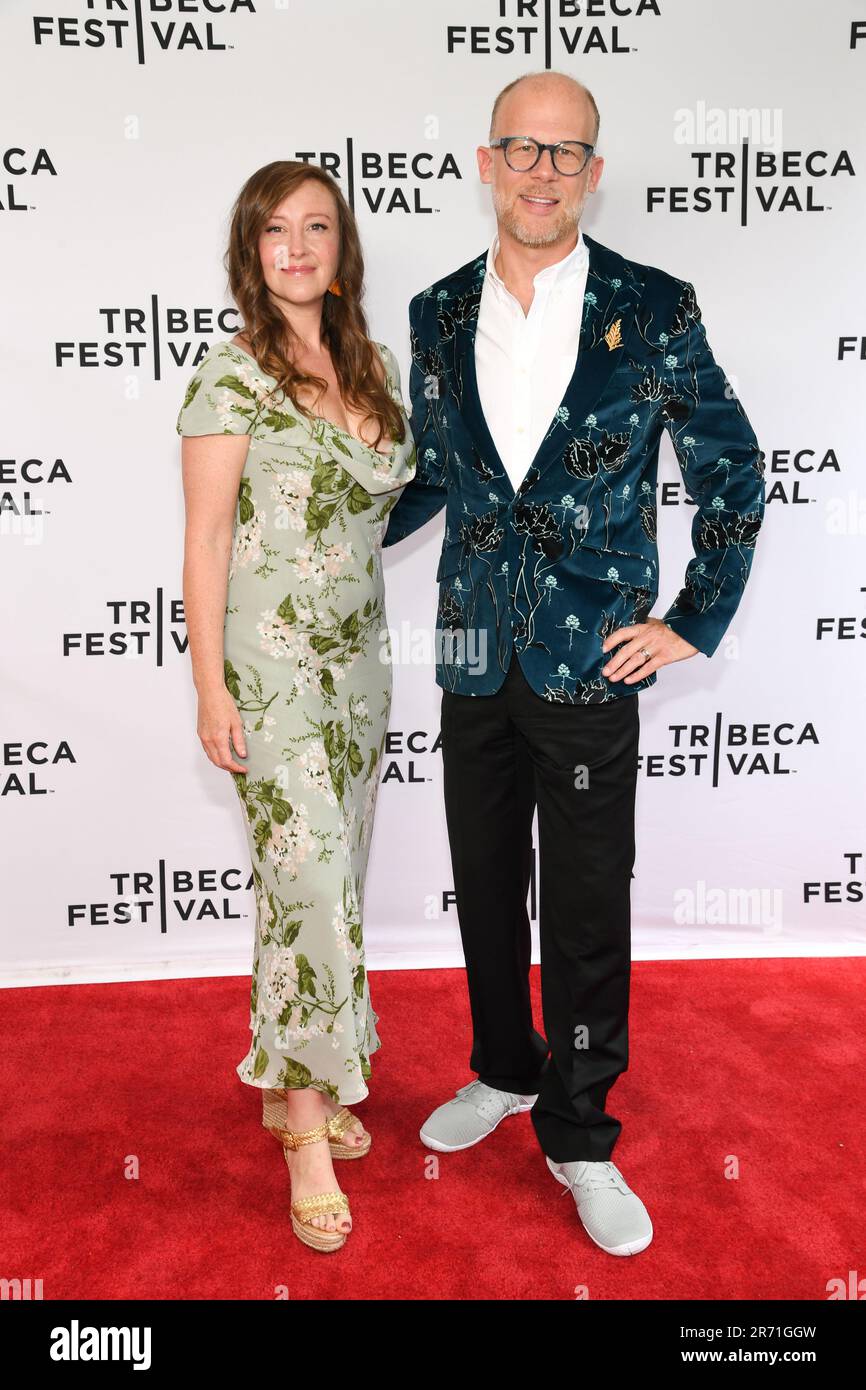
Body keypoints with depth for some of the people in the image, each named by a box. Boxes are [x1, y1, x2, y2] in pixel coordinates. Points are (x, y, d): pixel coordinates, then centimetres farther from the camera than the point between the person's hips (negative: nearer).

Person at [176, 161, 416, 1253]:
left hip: (359, 659, 6)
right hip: (271, 663, -6)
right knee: (309, 880, -7)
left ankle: (293, 1085, 29)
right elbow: (205, 541, -9)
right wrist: (211, 687, -12)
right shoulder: (233, 371, -7)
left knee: (331, 877, 12)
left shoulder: (374, 365, 11)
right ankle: (308, 1130, 10)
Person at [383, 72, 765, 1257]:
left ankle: (579, 1137, 26)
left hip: (591, 666, -3)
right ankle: (504, 1072, 40)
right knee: (485, 888, 16)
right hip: (477, 660, 4)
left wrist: (696, 620, -3)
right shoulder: (439, 315, 5)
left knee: (587, 912, 5)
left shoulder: (654, 312, -5)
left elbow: (731, 468, 2)